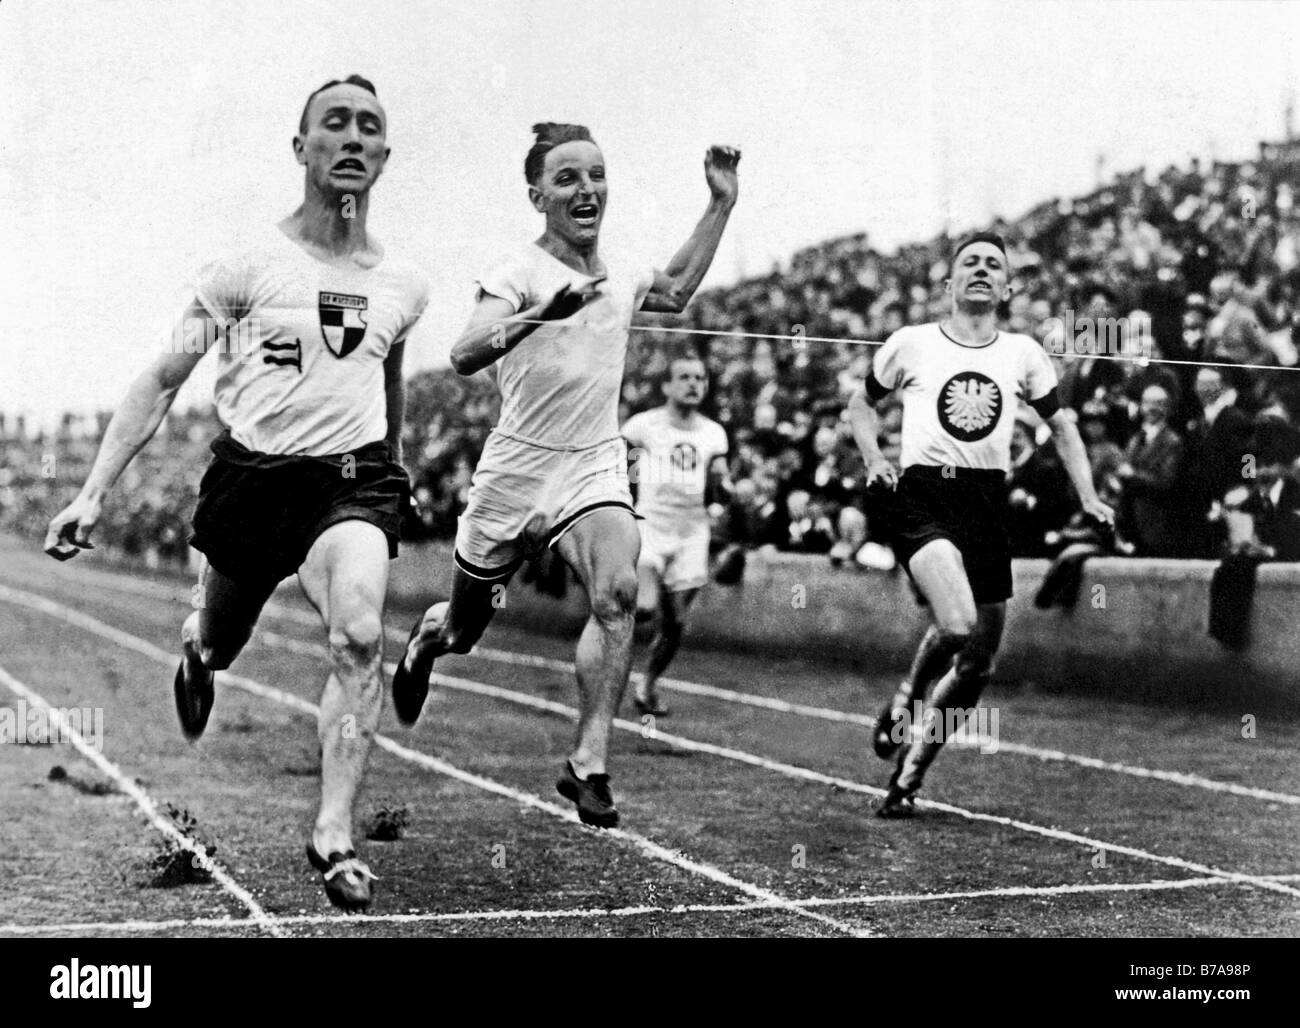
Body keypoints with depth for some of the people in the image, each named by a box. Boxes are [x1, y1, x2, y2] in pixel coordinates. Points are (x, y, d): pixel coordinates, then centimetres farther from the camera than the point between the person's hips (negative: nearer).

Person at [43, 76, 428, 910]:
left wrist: (394, 472, 36)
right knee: (222, 643, 18)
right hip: (251, 472, 0)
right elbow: (163, 381, -3)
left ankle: (334, 836, -19)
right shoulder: (248, 266, -5)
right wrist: (95, 491, -9)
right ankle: (196, 651, 59)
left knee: (360, 635, -26)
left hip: (351, 476, 0)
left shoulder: (404, 286, 4)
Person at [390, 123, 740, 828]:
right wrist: (542, 313, -44)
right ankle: (428, 638, 51)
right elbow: (464, 355, -29)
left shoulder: (621, 271, 5)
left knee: (618, 592, -25)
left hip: (595, 468, 3)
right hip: (517, 467, -3)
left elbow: (675, 292, 30)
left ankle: (589, 765, -20)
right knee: (463, 630, 13)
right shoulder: (520, 270, -13)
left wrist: (721, 205, 21)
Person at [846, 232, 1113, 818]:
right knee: (957, 624, -27)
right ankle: (904, 703, 4)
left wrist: (1089, 498, 10)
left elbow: (1060, 424, 22)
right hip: (921, 497, -4)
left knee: (979, 662, 5)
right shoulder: (911, 344, 5)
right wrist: (874, 462, 2)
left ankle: (910, 770, 23)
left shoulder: (1022, 354, 11)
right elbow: (862, 404, 19)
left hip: (988, 504, 4)